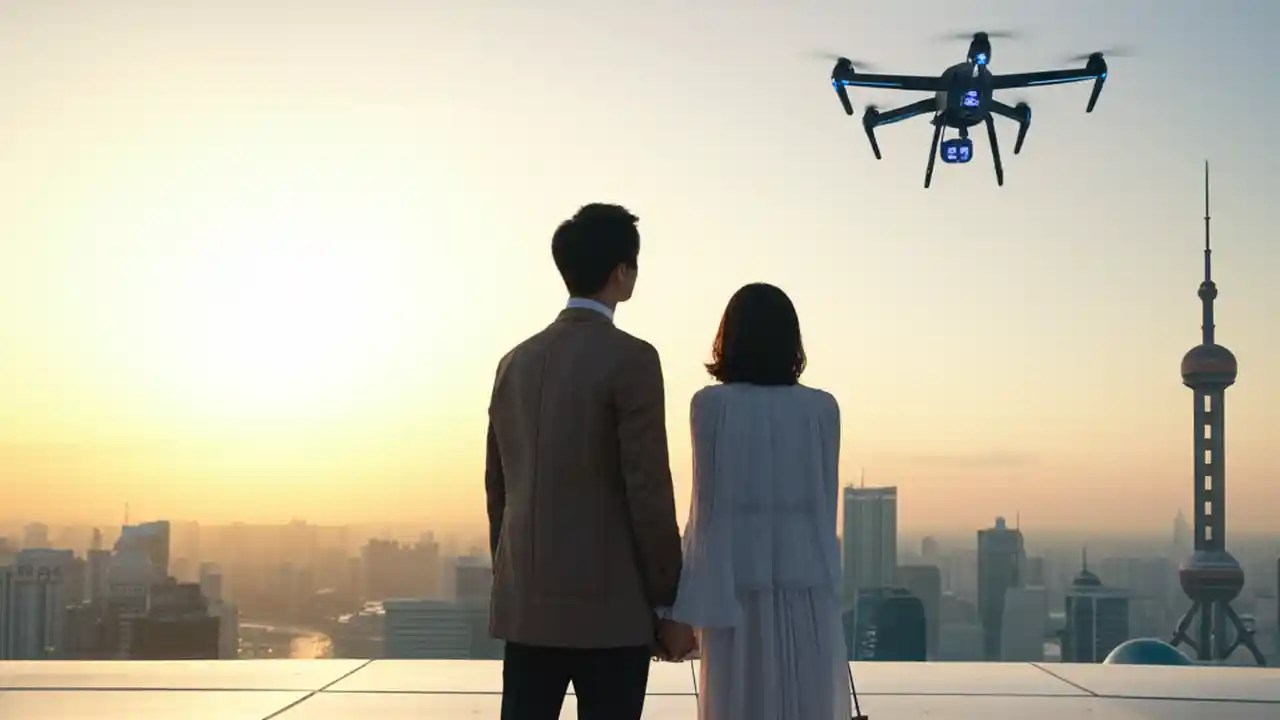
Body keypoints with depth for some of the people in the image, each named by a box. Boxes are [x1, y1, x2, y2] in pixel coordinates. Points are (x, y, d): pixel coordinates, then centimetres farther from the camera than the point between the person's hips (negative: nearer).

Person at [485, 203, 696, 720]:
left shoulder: (515, 363, 10)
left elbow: (498, 488, 14)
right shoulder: (630, 359, -9)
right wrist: (671, 605, -5)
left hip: (525, 606, 6)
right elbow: (648, 491, -12)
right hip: (609, 606, -6)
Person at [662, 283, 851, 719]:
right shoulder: (822, 408, 2)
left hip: (737, 581, -1)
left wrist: (694, 601, -2)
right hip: (806, 583, 1)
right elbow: (826, 504, 5)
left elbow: (708, 504, -5)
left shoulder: (711, 404, -4)